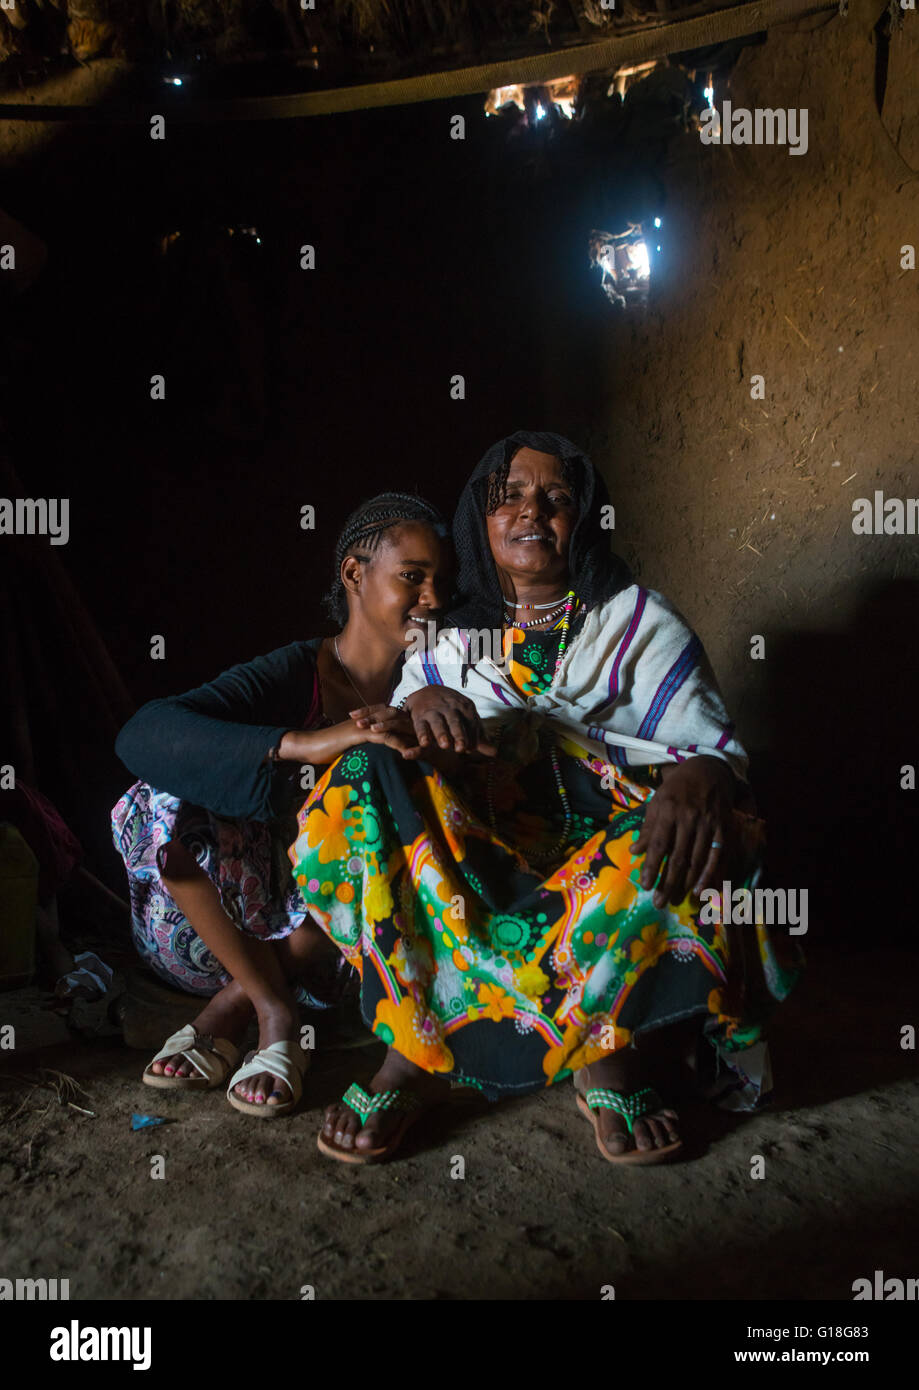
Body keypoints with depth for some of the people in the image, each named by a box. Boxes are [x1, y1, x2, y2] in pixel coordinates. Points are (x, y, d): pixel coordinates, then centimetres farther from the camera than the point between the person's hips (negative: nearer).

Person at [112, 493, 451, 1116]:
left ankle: (230, 1007, -16)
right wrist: (306, 743, -44)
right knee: (169, 803, -24)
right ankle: (277, 1014, -16)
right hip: (273, 899, -1)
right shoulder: (296, 672, -13)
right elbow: (141, 736, -31)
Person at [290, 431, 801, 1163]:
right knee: (370, 774, -23)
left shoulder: (639, 622, 9)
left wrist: (695, 780, -27)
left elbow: (708, 747, -2)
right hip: (466, 875, 2)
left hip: (602, 863, -2)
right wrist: (419, 705, -16)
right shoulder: (448, 638, 17)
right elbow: (388, 733, 8)